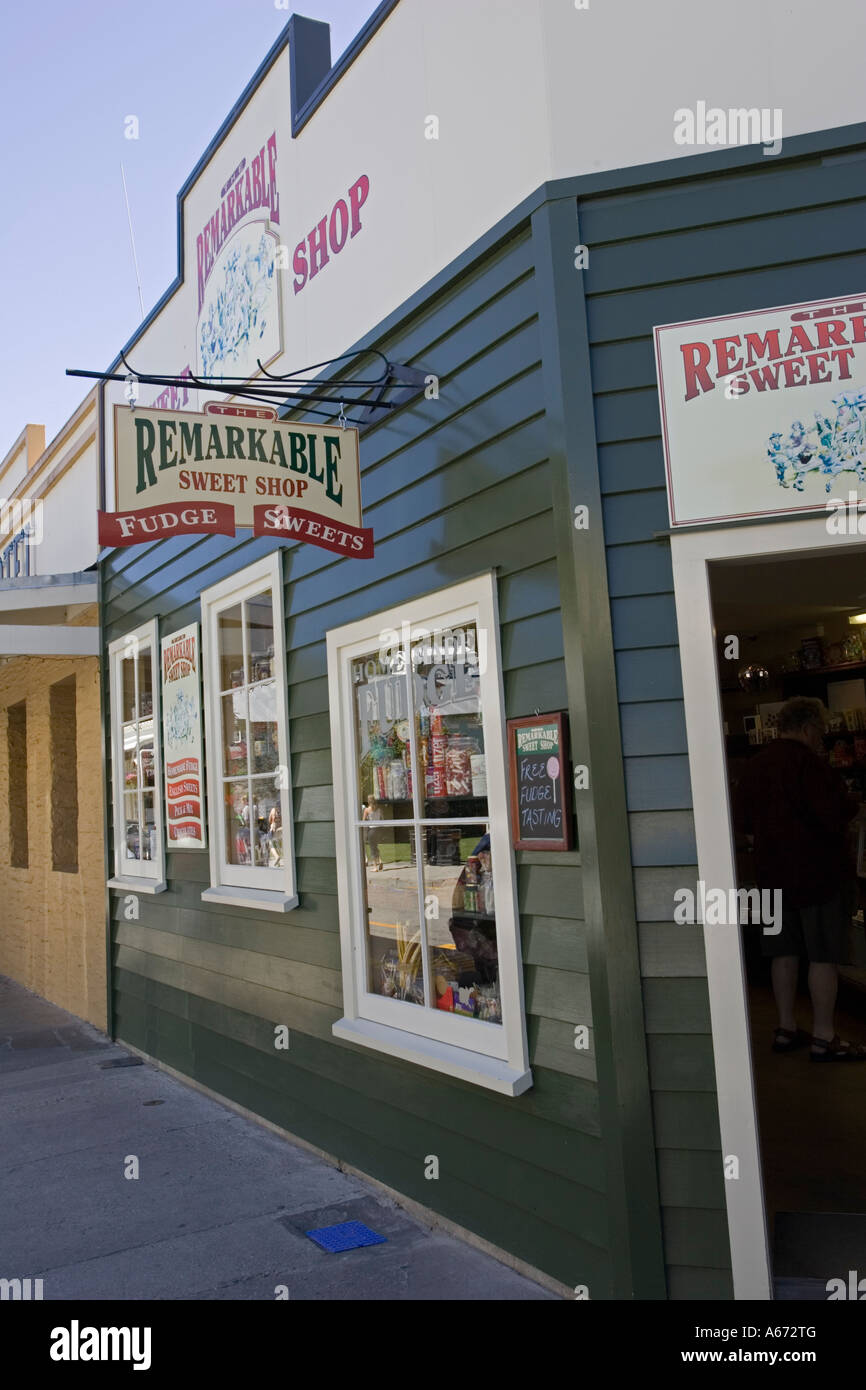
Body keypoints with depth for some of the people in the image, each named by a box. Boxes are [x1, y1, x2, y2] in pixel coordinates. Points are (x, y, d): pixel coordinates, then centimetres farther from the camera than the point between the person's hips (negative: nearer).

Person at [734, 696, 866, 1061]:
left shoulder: (755, 765, 5)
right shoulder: (807, 761, -17)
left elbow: (742, 821, 11)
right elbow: (836, 814, -21)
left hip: (773, 872, 7)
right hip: (818, 871, -7)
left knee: (784, 952, 13)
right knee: (824, 955, 2)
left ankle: (786, 1029, 21)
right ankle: (823, 1038, 7)